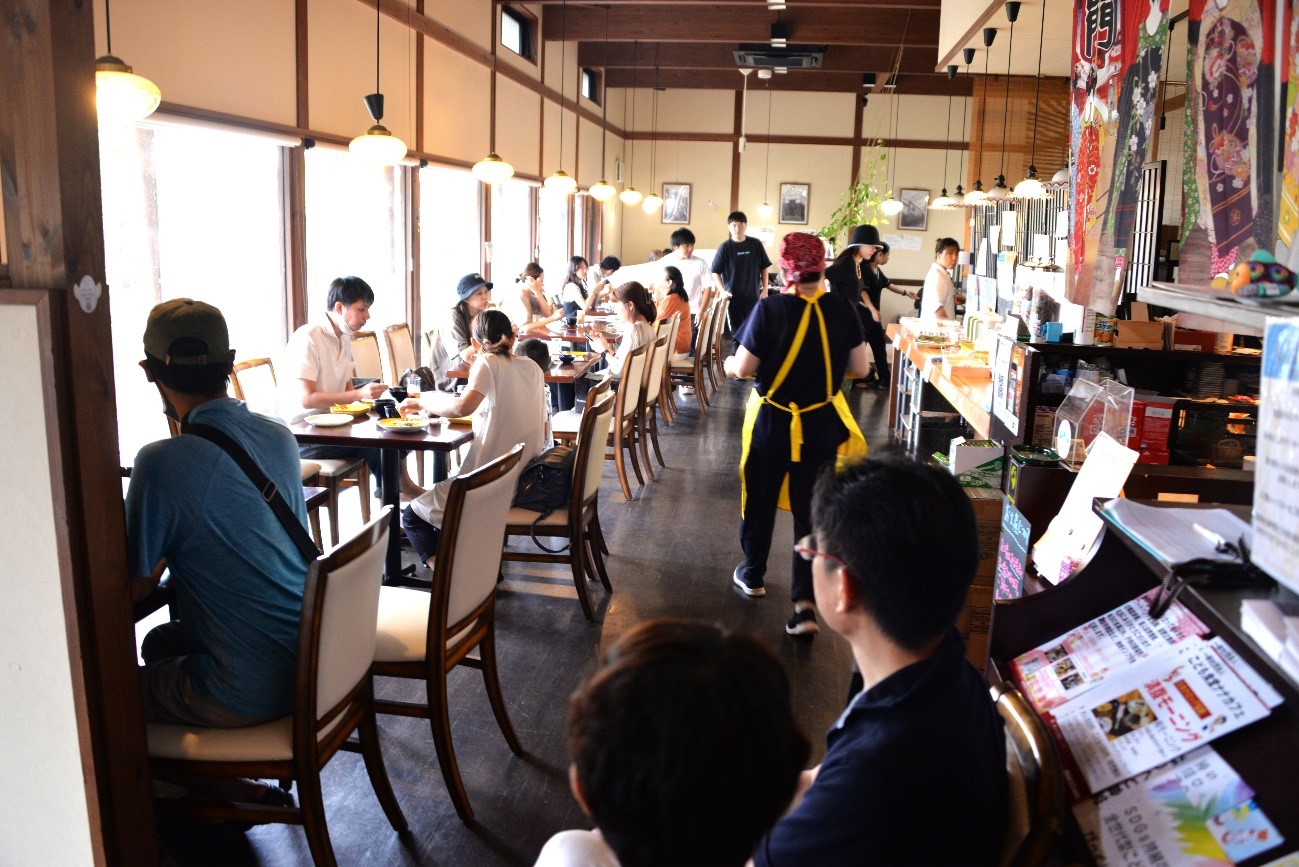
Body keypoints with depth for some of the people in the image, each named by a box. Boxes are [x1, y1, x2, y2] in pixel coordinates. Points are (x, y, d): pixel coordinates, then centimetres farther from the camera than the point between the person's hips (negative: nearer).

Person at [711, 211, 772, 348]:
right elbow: (715, 272, -3)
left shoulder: (756, 244, 0)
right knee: (737, 332, 5)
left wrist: (765, 289, 2)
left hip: (754, 296, 2)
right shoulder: (725, 247, -6)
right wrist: (723, 291, -14)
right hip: (734, 297, -2)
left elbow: (764, 268, 8)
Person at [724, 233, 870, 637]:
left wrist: (727, 363, 8)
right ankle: (805, 603, 1)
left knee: (760, 500, 18)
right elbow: (860, 368, -1)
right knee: (811, 509, 7)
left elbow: (743, 368, -14)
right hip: (821, 425, 2)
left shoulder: (770, 309, -16)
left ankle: (752, 575, 37)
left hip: (771, 422, -2)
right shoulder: (841, 309, -7)